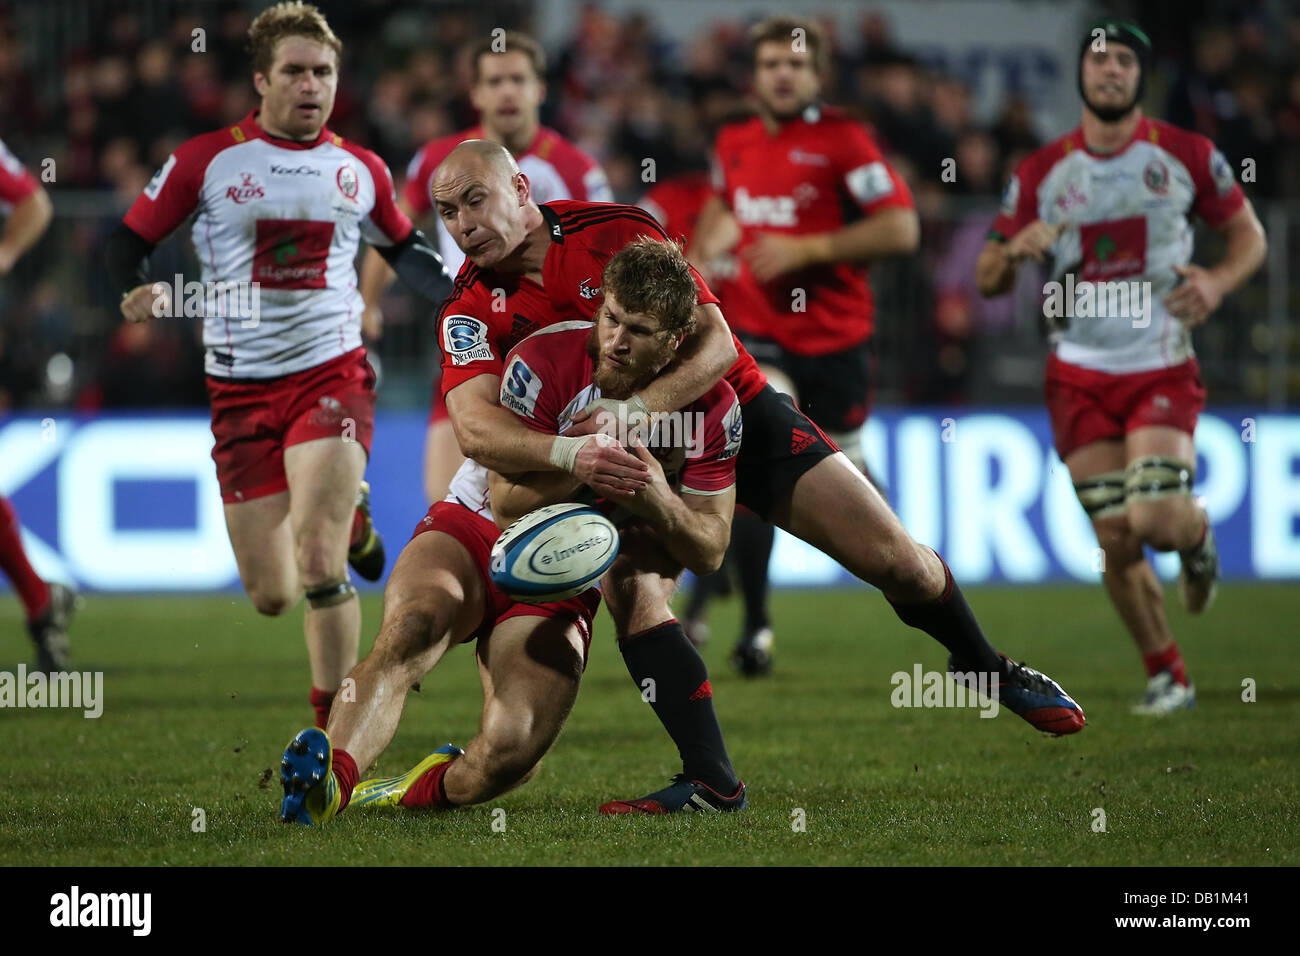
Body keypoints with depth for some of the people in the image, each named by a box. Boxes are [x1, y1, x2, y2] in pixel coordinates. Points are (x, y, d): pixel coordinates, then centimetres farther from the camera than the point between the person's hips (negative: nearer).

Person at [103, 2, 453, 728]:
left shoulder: (361, 169, 8)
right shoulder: (206, 161, -1)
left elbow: (404, 248, 25)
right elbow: (130, 241, 5)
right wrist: (139, 291, -17)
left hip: (332, 372, 0)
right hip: (242, 388, 0)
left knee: (318, 565, -22)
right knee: (272, 596, 3)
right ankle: (348, 518, 39)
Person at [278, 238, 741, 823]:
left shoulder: (713, 408, -7)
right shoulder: (544, 361, -16)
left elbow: (709, 551, -2)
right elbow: (509, 502, -16)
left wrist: (660, 501, -23)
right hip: (475, 534, -2)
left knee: (509, 753, -23)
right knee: (411, 626, -38)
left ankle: (431, 788, 8)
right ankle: (330, 780, -52)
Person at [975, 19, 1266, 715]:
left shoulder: (1186, 156, -2)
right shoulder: (1041, 173, 1)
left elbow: (1248, 233, 8)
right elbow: (987, 279, 5)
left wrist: (1218, 282, -14)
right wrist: (1014, 252, -18)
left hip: (1163, 367, -2)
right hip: (1080, 377, 2)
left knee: (1156, 521, -18)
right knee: (1116, 544, -1)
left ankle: (1197, 534, 20)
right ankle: (1166, 676, 18)